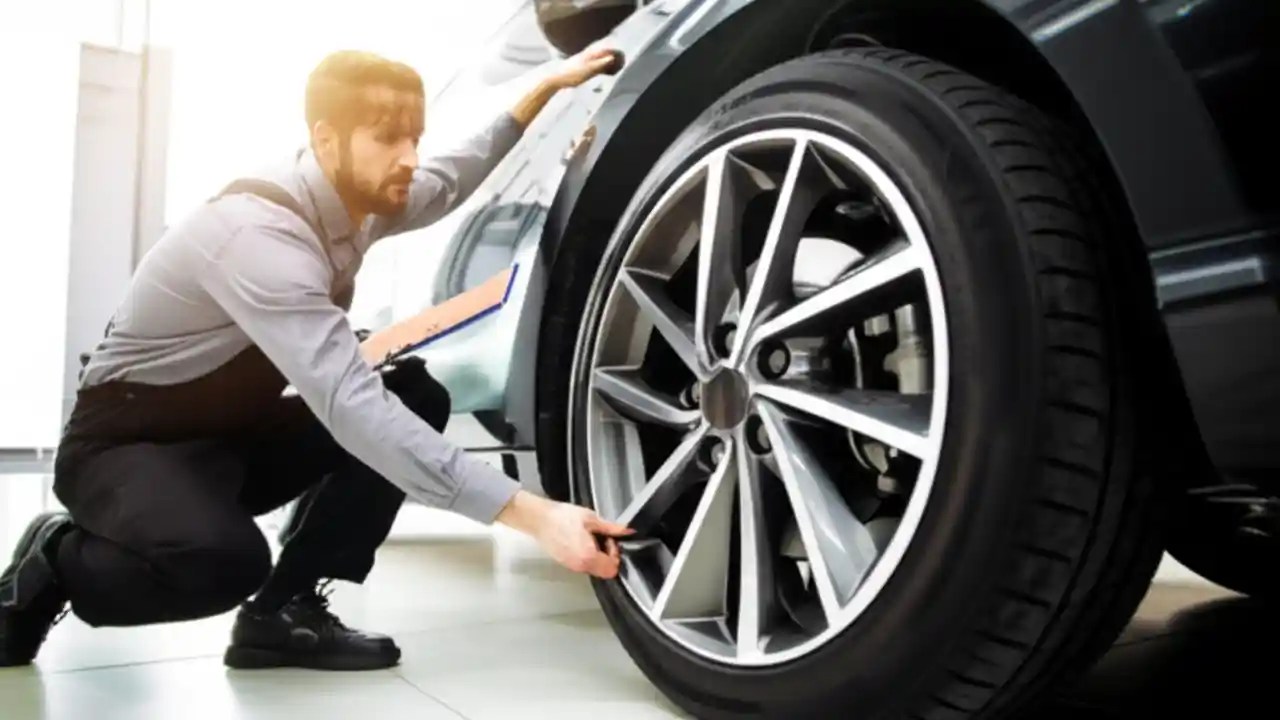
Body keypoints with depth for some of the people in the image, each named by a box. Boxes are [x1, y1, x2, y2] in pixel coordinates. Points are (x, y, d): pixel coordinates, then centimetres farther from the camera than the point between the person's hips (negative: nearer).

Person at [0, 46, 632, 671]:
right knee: (224, 561, -38)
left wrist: (546, 88, 10)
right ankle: (54, 562, -2)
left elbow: (453, 179, 17)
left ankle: (284, 610, -6)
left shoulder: (355, 197, -6)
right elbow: (351, 407, -43)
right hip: (128, 442, -8)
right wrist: (533, 515, -47)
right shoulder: (260, 234, -33)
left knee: (415, 394, -8)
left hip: (233, 433, 8)